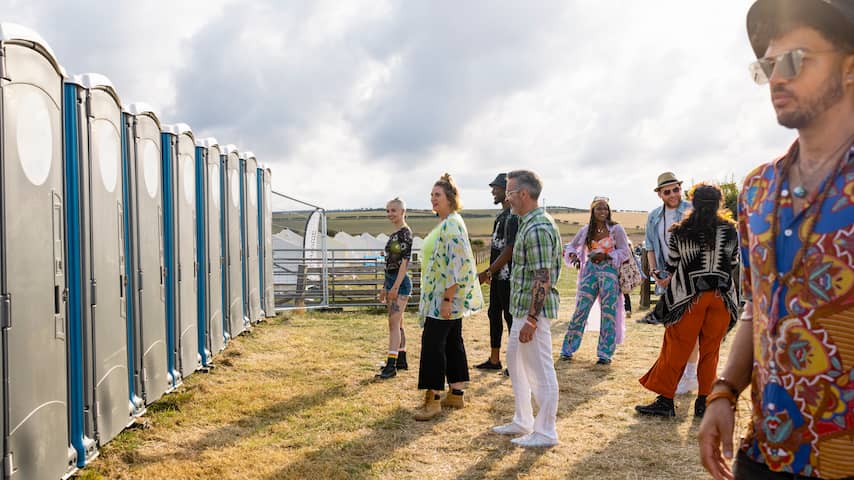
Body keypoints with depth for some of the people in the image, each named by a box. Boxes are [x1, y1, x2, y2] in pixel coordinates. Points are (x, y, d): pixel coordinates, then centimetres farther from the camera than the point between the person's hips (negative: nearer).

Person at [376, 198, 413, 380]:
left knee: (394, 322, -12)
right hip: (392, 281, 10)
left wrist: (395, 286, -22)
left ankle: (391, 365, -12)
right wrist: (385, 287, 21)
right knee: (397, 323, 13)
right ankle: (401, 360, 20)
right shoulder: (394, 234, 15)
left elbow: (405, 261, -18)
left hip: (400, 282, -10)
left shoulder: (405, 232, -12)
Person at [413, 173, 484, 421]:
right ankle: (456, 394, 20)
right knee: (452, 342, 13)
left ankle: (433, 400, -3)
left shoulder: (452, 225, -18)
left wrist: (447, 299, -24)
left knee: (433, 343, -8)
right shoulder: (445, 223, 15)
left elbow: (457, 264, -24)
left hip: (446, 296, -10)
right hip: (443, 296, 10)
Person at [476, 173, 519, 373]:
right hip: (498, 276, 10)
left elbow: (509, 250, -23)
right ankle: (494, 360, 24)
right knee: (494, 315, 14)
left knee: (511, 317, -2)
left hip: (508, 278, -10)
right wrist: (489, 271, 20)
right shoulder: (502, 215, 14)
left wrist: (487, 272, -21)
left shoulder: (513, 216, -17)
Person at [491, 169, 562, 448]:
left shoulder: (537, 229, -20)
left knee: (541, 371, -1)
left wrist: (531, 320, -23)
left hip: (535, 310, -11)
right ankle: (522, 422, 33)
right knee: (515, 360, 21)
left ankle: (546, 432, 11)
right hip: (523, 308, 11)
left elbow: (543, 279, -23)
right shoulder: (528, 223, 13)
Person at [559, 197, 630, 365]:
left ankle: (605, 354, 8)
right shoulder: (586, 230, 8)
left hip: (609, 272, -2)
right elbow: (571, 246, 18)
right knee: (580, 310, 1)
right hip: (590, 270, 2)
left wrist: (605, 256, -15)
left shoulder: (616, 229, -1)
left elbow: (624, 251, -3)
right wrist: (573, 255, -4)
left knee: (608, 313, -1)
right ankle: (567, 350, 9)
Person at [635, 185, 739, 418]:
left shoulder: (680, 232, -4)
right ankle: (704, 402, 13)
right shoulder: (730, 230, 1)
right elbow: (734, 263, 12)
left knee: (676, 349, 4)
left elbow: (671, 264, 6)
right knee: (710, 351, 9)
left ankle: (665, 400, 7)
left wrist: (667, 279, 27)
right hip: (721, 298, 2)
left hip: (689, 296, -2)